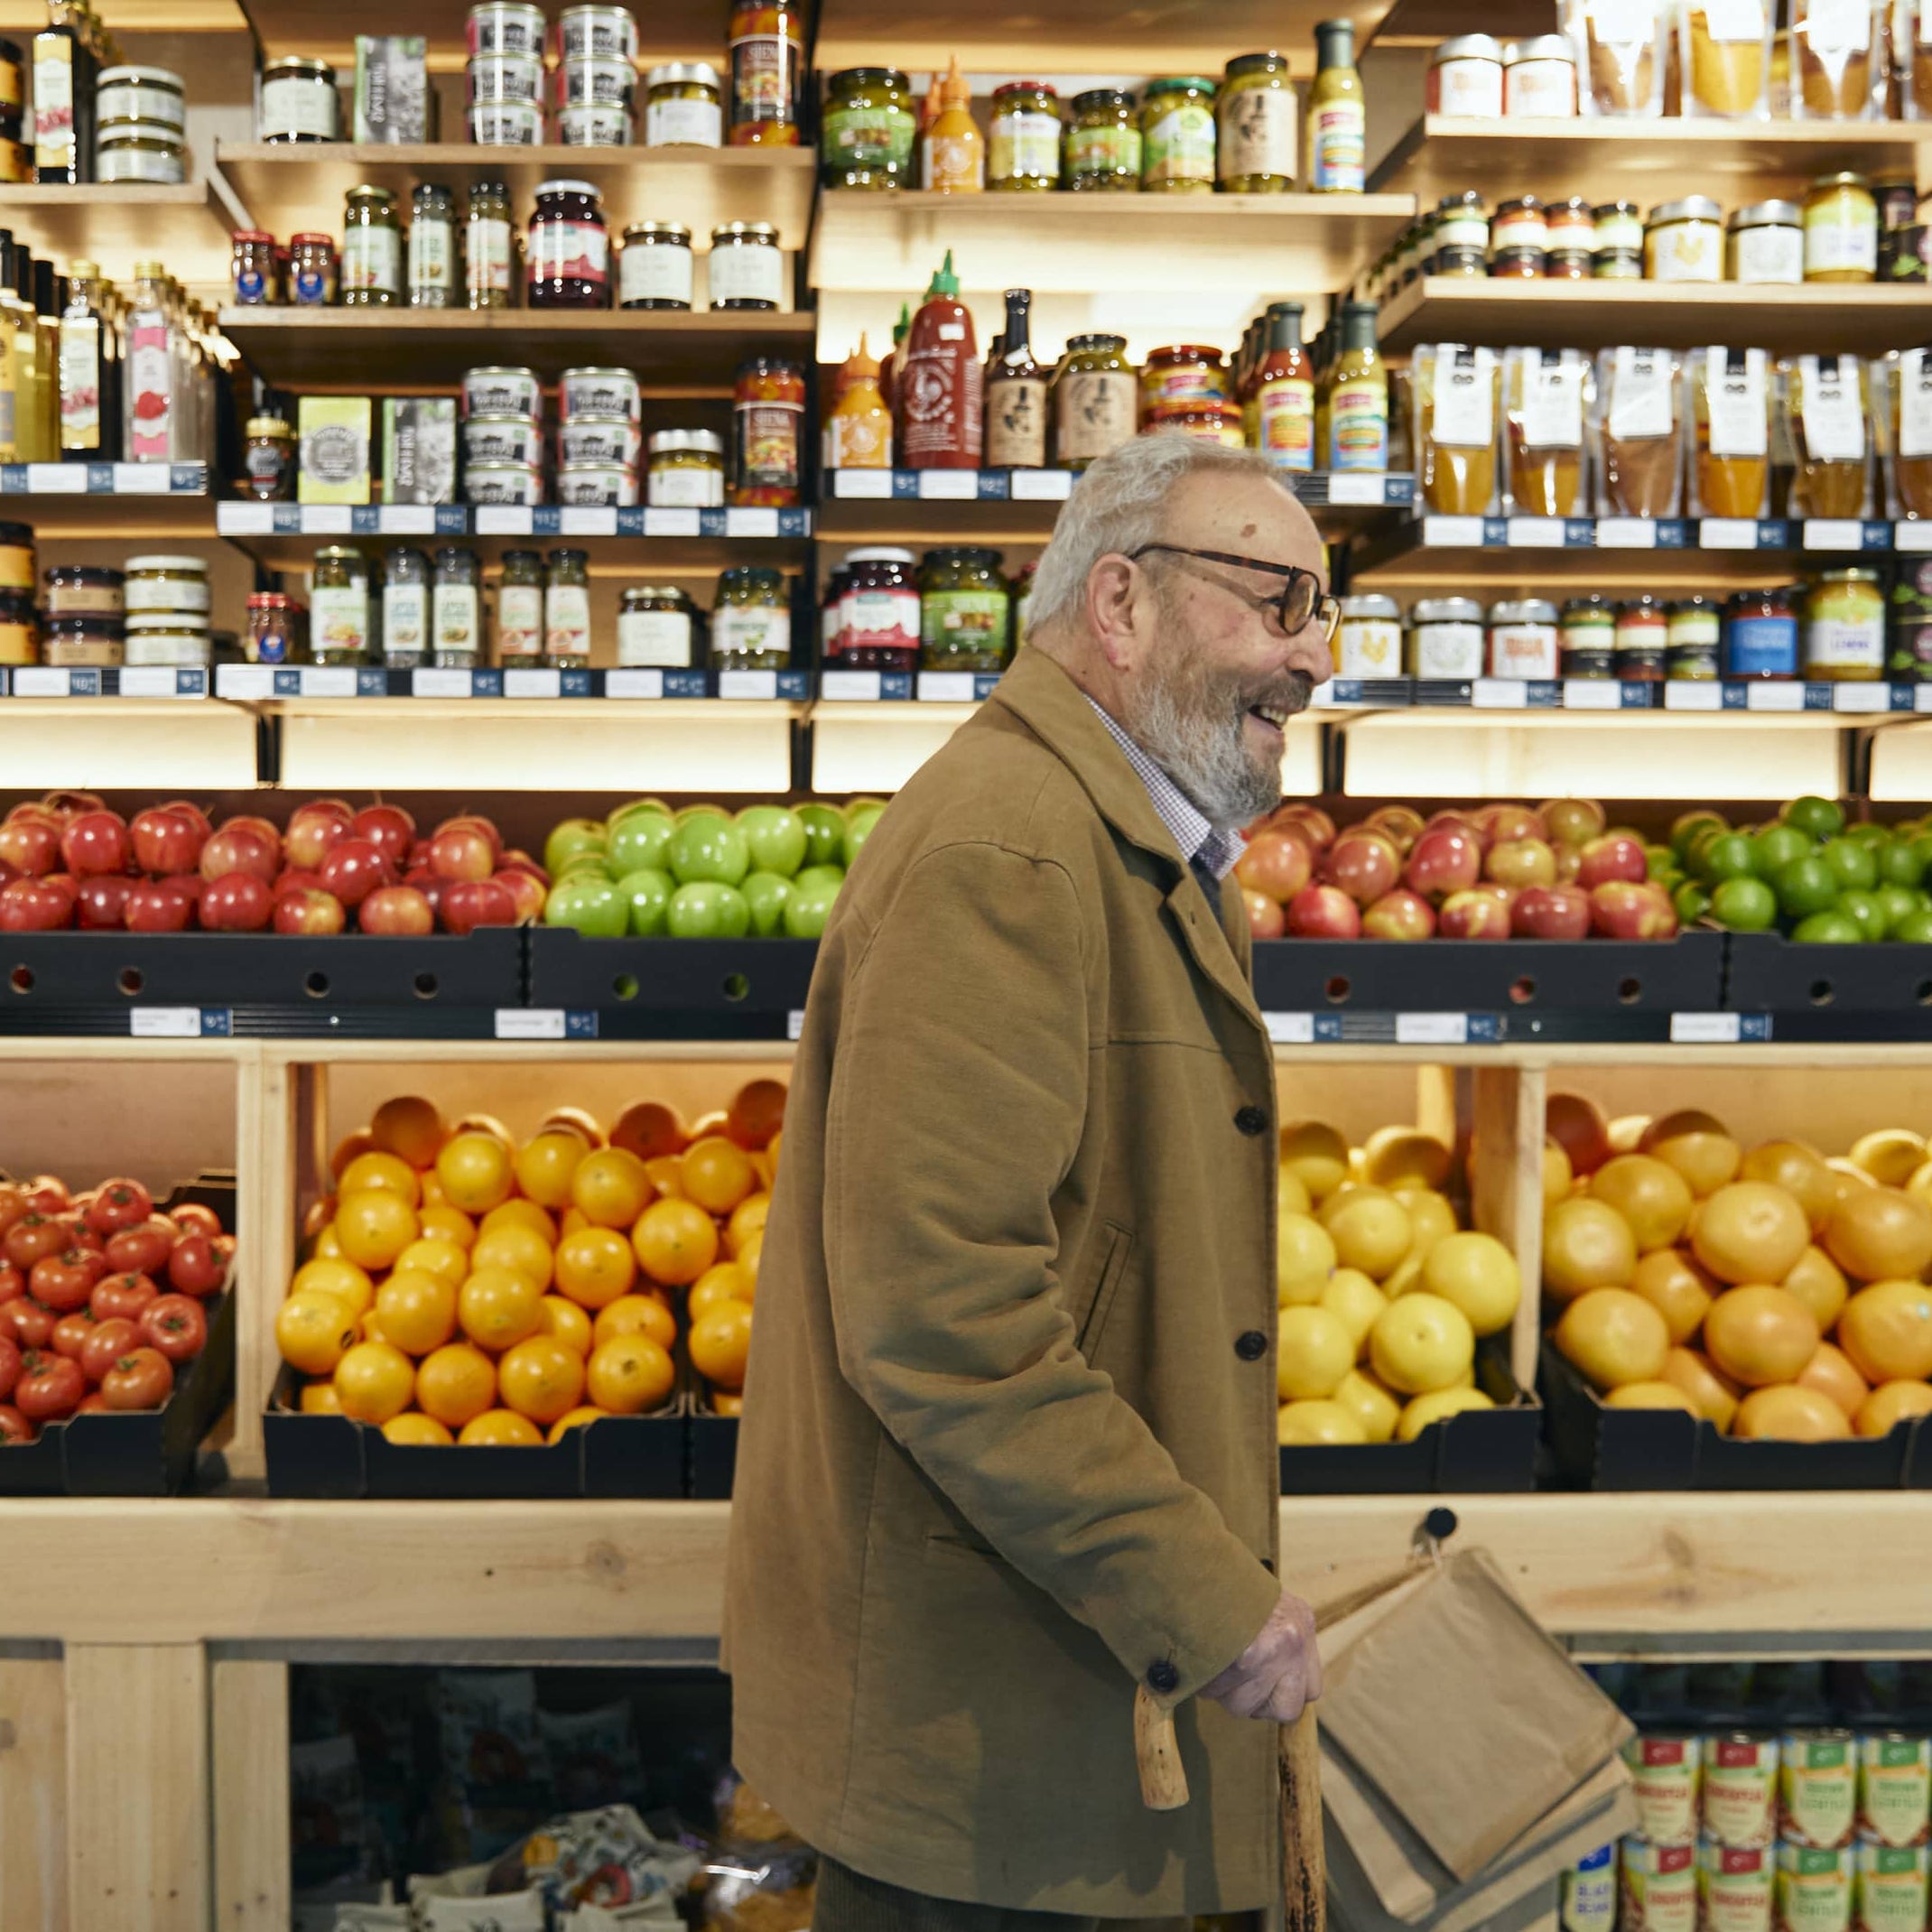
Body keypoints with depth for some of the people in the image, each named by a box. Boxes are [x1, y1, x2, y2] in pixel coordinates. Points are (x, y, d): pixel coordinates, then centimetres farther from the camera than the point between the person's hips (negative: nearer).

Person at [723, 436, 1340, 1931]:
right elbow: (937, 1312, -27)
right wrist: (1205, 1599, -21)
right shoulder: (1000, 849, -20)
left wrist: (1218, 1572, 16)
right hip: (967, 1694, -10)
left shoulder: (1145, 858, 15)